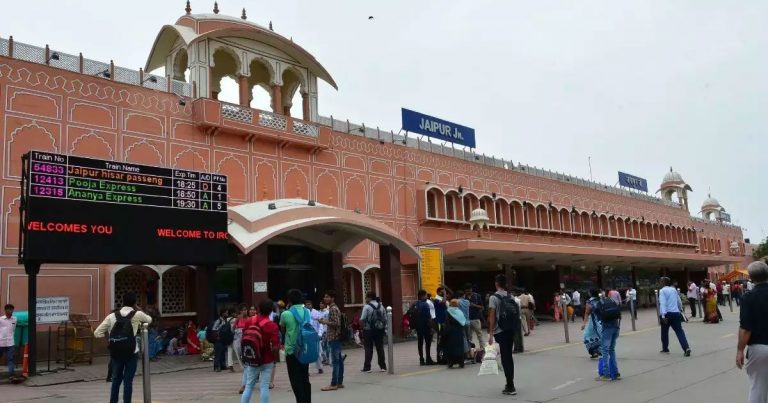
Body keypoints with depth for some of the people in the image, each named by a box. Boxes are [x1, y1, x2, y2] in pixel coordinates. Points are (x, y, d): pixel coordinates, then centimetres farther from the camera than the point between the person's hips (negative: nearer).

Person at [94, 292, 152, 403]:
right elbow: (149, 320, 19)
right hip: (131, 353, -3)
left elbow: (97, 333, 3)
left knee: (116, 379, 15)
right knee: (128, 381, 2)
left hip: (115, 353, 3)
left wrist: (109, 336, 16)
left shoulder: (112, 316, 4)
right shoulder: (137, 314, -2)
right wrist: (139, 309, 24)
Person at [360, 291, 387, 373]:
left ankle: (367, 367, 3)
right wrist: (384, 328, 13)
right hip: (380, 329, 5)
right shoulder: (381, 306, 8)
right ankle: (383, 366, 10)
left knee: (368, 349, 1)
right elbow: (385, 319, 8)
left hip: (369, 330, -5)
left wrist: (363, 324, 4)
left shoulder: (367, 307, -10)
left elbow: (362, 319, -14)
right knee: (380, 348, 9)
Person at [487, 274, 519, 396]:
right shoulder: (510, 297, 9)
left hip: (500, 331, -6)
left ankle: (510, 387, -2)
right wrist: (514, 328, 17)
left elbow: (492, 316, -13)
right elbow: (515, 313, 10)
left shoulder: (494, 297, -9)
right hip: (511, 330, 6)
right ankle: (510, 383, 24)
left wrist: (490, 333, -11)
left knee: (505, 358, -3)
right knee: (509, 356, 17)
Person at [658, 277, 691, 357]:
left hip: (667, 314, -4)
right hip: (676, 313, 4)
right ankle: (686, 348, -22)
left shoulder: (662, 291, -4)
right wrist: (680, 309, 45)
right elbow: (679, 301, 26)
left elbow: (662, 303, -17)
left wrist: (663, 315, -24)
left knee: (664, 332, 16)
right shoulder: (674, 289, 14)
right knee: (679, 331, -3)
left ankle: (665, 348, 27)